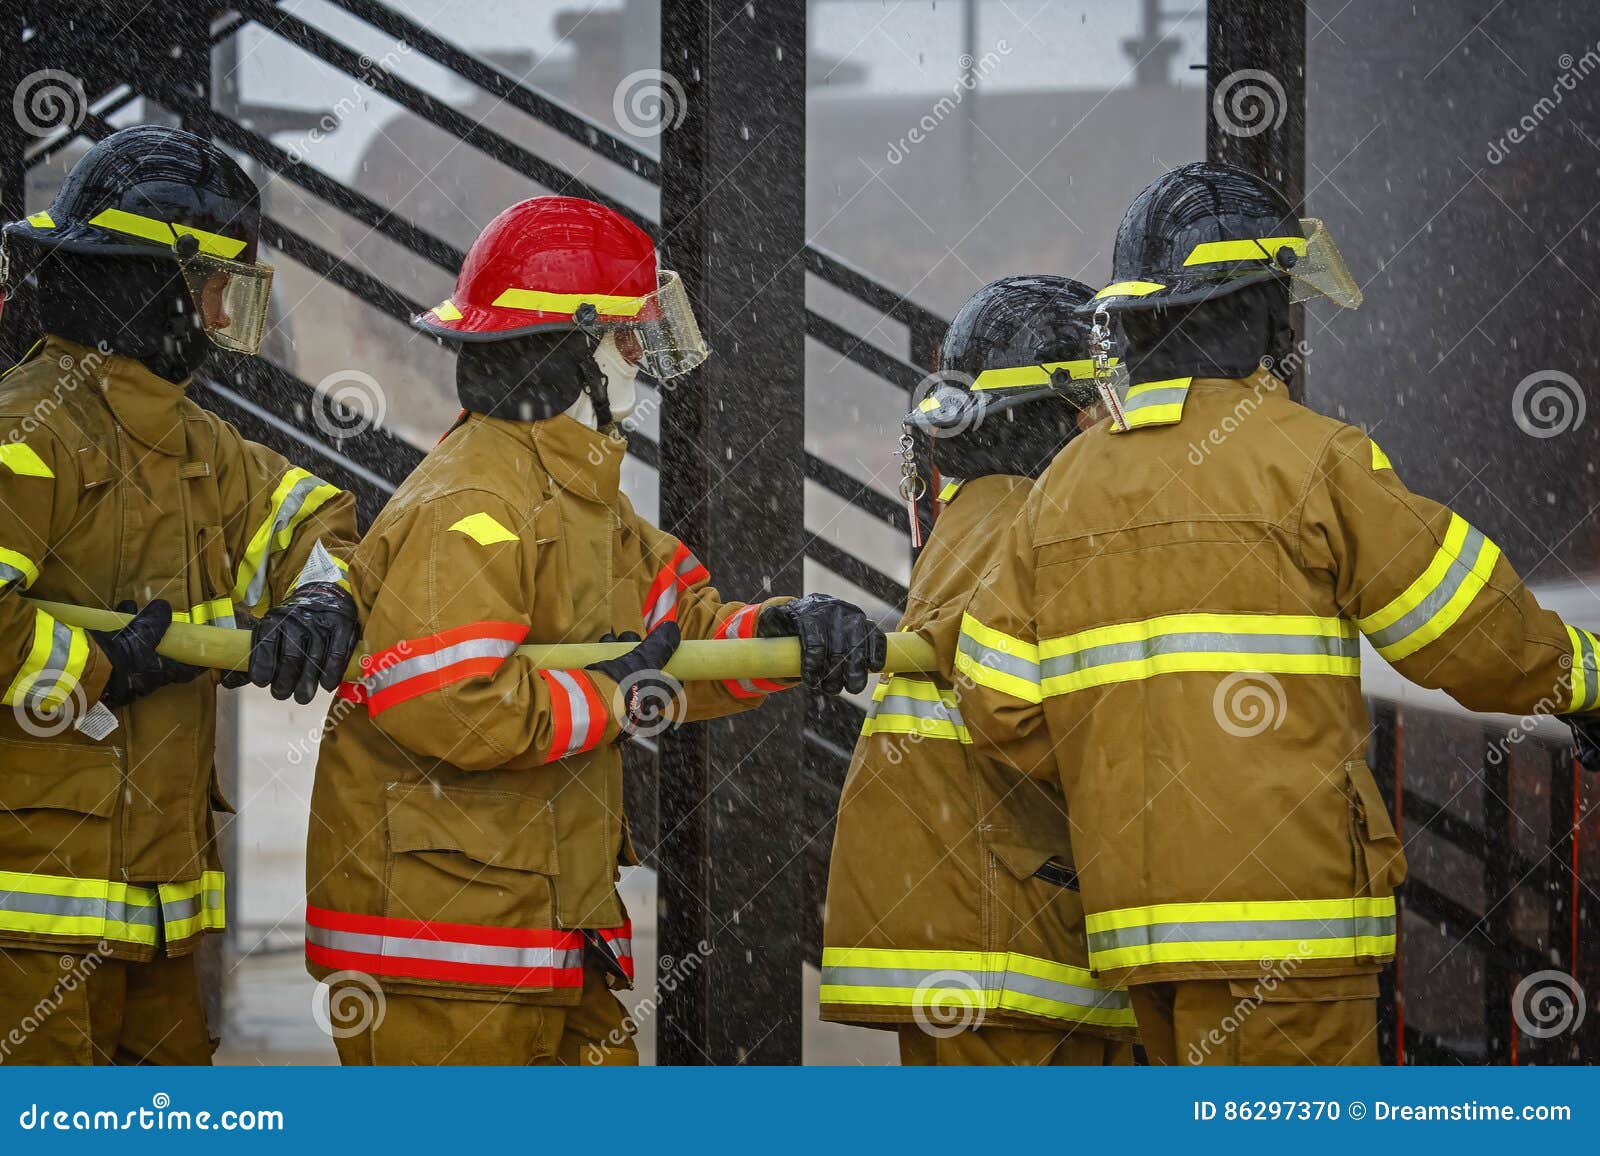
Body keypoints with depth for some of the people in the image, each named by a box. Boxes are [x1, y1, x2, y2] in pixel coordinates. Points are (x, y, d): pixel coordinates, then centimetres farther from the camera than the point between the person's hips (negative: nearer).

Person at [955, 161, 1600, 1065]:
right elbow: (1481, 636, 0)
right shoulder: (1313, 461, -5)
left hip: (1135, 910, 7)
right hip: (1278, 908, -7)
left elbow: (1001, 716, 9)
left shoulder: (1067, 486, 13)